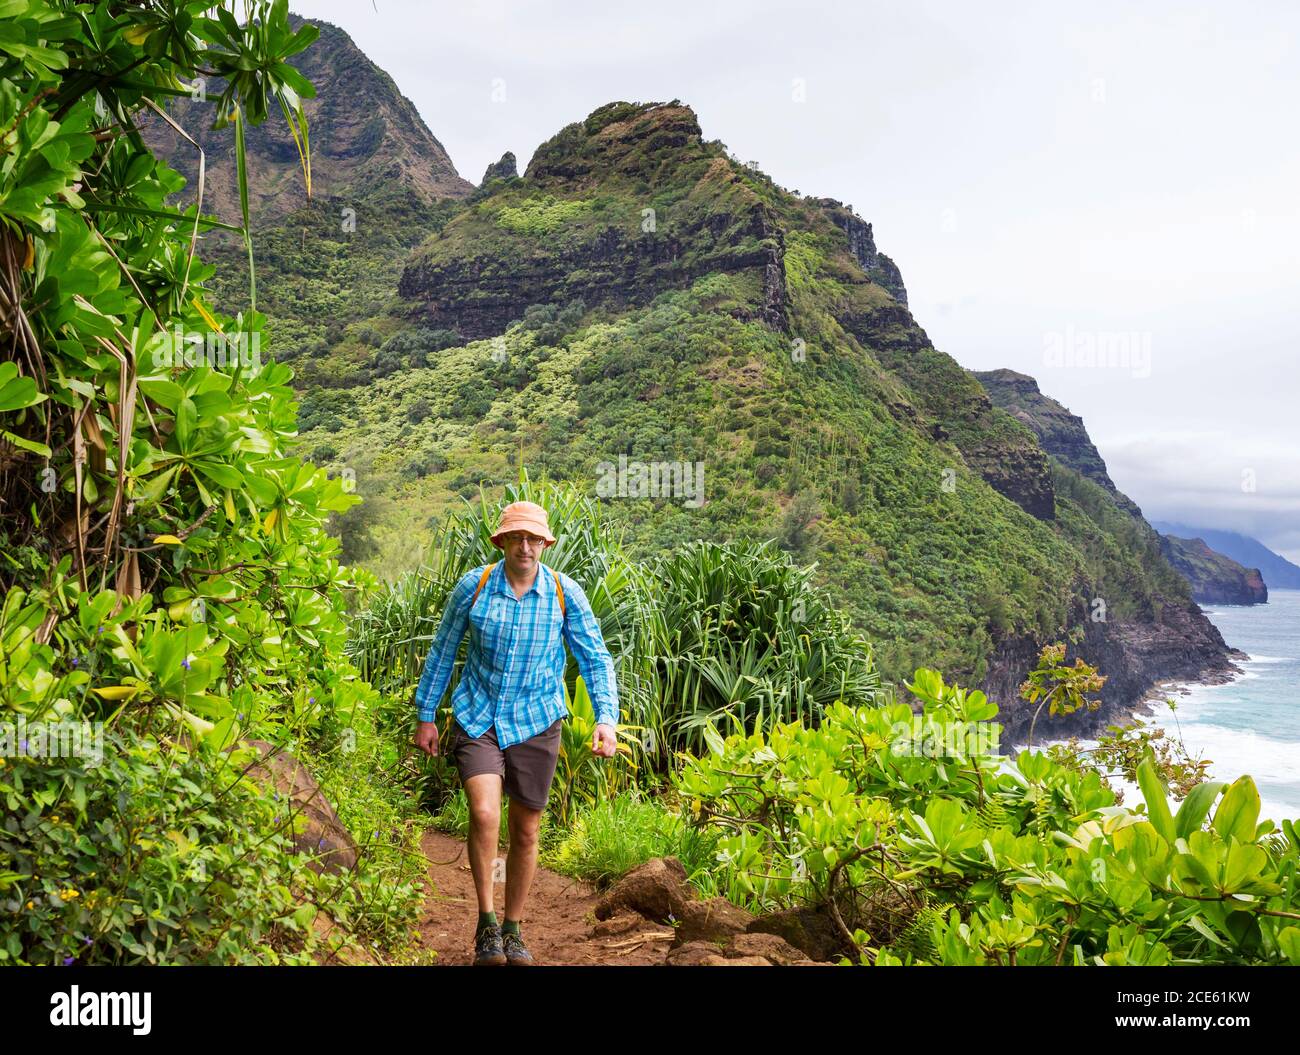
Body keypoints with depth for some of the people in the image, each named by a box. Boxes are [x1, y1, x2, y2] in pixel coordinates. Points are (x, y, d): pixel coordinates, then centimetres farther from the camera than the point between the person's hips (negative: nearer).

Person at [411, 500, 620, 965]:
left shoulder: (565, 593, -8)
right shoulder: (473, 586, -8)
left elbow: (596, 659, -4)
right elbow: (442, 651, 4)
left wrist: (607, 718, -17)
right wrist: (425, 715, 7)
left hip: (535, 724, 1)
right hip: (477, 718, -1)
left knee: (525, 832, 9)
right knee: (484, 814, -22)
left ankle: (513, 929, 28)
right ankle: (486, 920, -2)